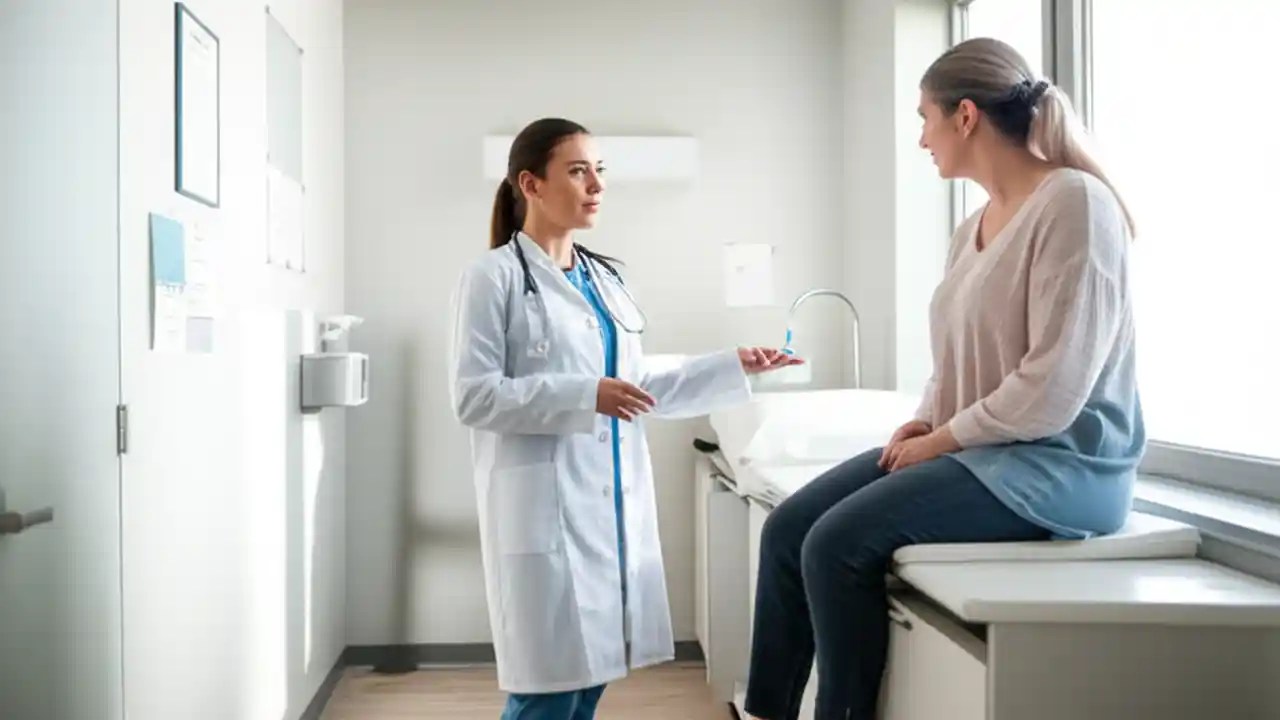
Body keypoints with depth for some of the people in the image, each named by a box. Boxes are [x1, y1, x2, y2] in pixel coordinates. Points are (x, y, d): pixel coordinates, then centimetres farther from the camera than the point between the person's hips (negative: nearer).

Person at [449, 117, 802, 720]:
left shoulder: (604, 278, 15)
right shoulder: (494, 277, -5)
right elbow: (473, 397, -12)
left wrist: (733, 367, 10)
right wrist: (583, 397, -21)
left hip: (616, 501, 7)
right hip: (545, 505, -7)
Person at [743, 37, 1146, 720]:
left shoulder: (1074, 202, -15)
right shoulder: (973, 228, 13)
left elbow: (1053, 389, -21)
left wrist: (942, 439, -12)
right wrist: (923, 420, 2)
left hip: (1054, 461, -9)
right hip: (973, 449, 9)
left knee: (837, 543, -22)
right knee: (787, 528, -3)